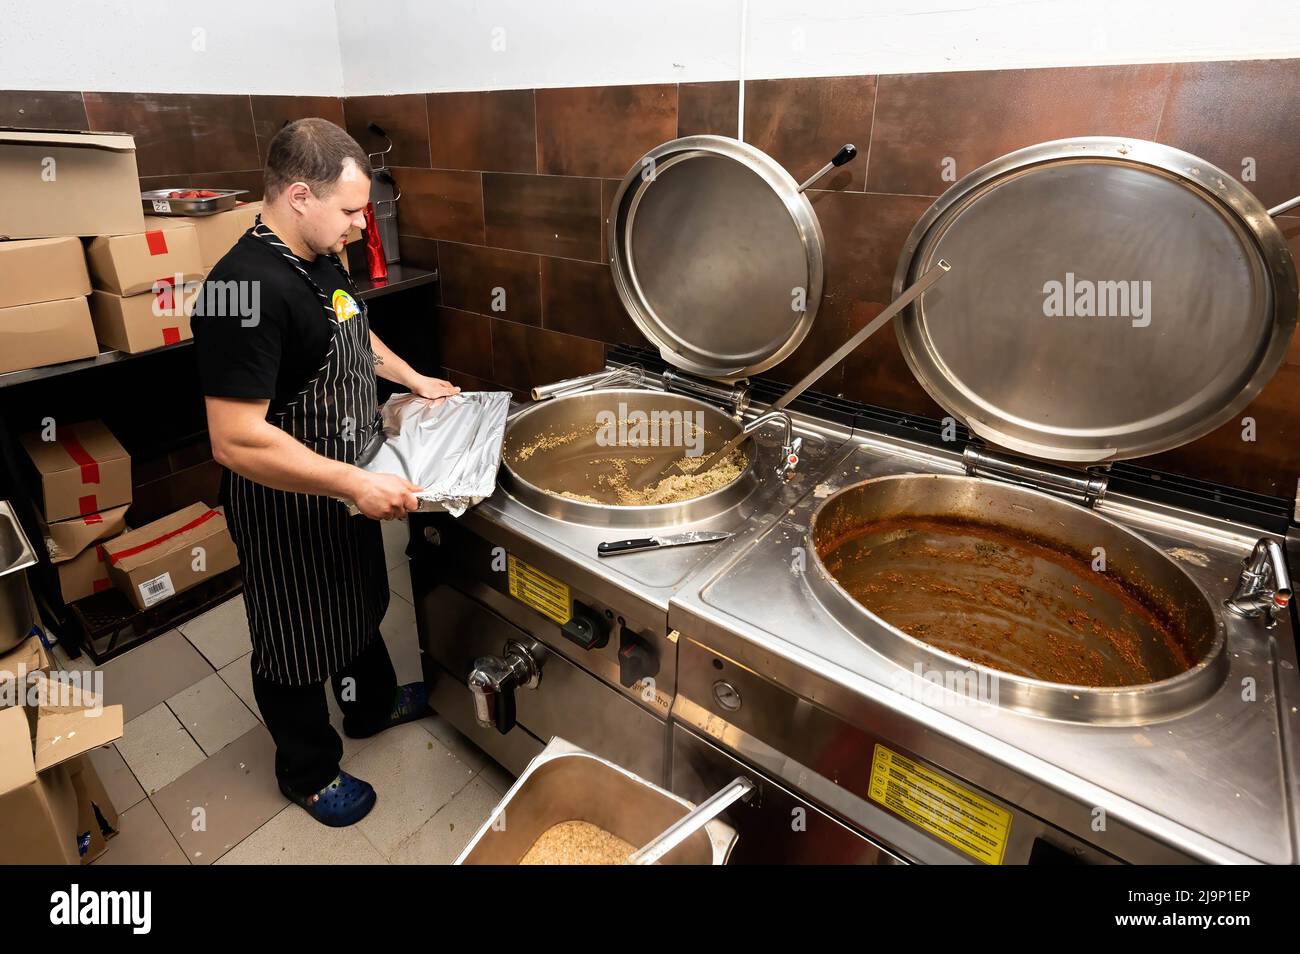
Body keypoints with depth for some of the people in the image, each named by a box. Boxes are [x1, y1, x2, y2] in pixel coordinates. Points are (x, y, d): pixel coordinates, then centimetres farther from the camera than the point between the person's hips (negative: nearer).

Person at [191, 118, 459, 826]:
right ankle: (307, 771, 39)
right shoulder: (246, 291, -29)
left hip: (349, 486, 9)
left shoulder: (322, 260, 1)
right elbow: (237, 441, -32)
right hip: (286, 508, -9)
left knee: (360, 602, 27)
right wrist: (354, 485, -34)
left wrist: (414, 380, 14)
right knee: (297, 640, 13)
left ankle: (373, 706, 54)